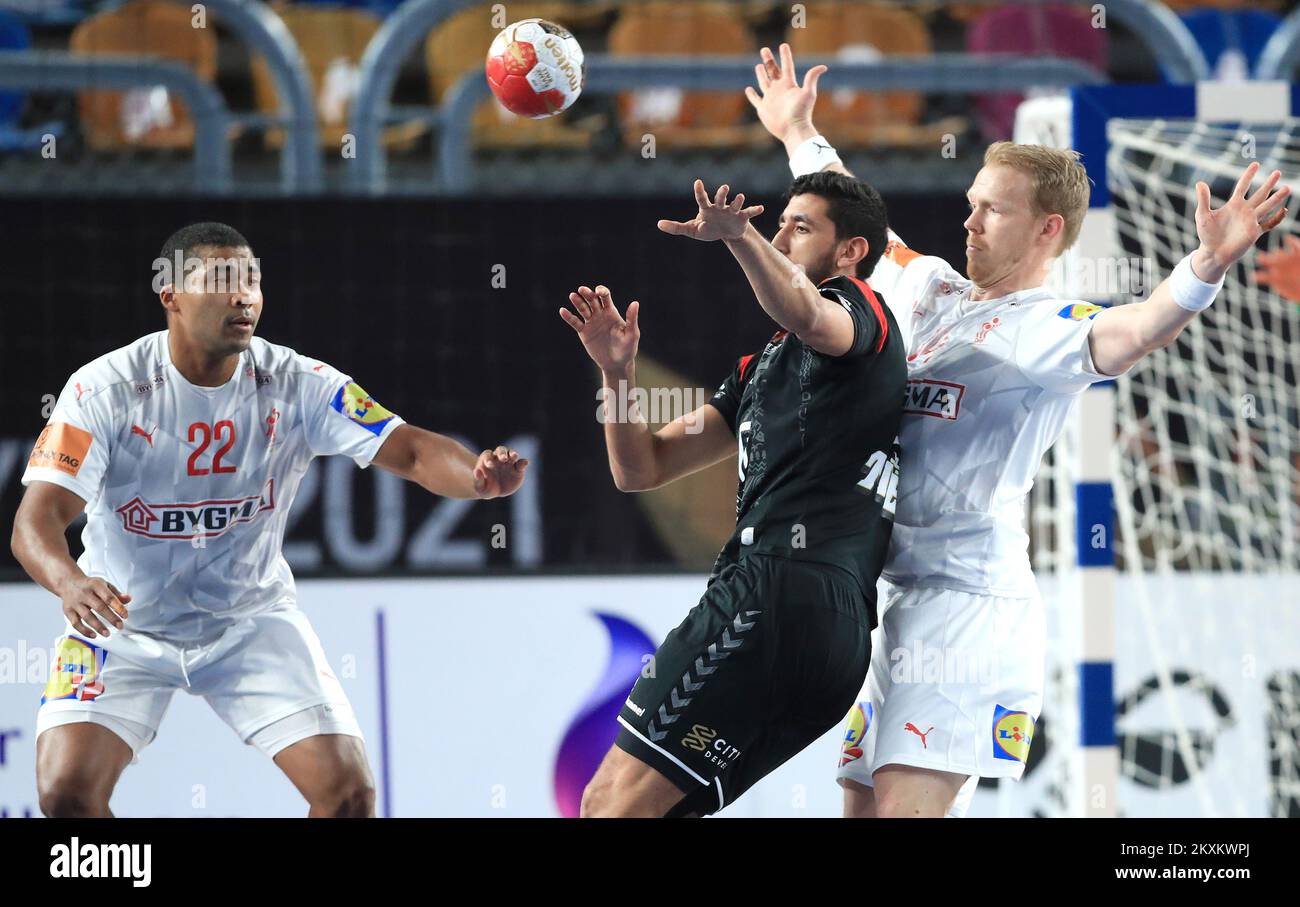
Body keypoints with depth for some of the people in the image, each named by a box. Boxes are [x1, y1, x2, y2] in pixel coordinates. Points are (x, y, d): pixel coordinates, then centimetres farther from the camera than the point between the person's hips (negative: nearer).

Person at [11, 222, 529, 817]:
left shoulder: (296, 384, -14)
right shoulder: (105, 389, -19)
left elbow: (411, 452, -21)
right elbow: (37, 518, -26)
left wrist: (478, 476, -45)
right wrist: (71, 584, -50)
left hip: (252, 622, 2)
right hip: (124, 627, -2)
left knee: (347, 792, -12)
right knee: (66, 791, -21)